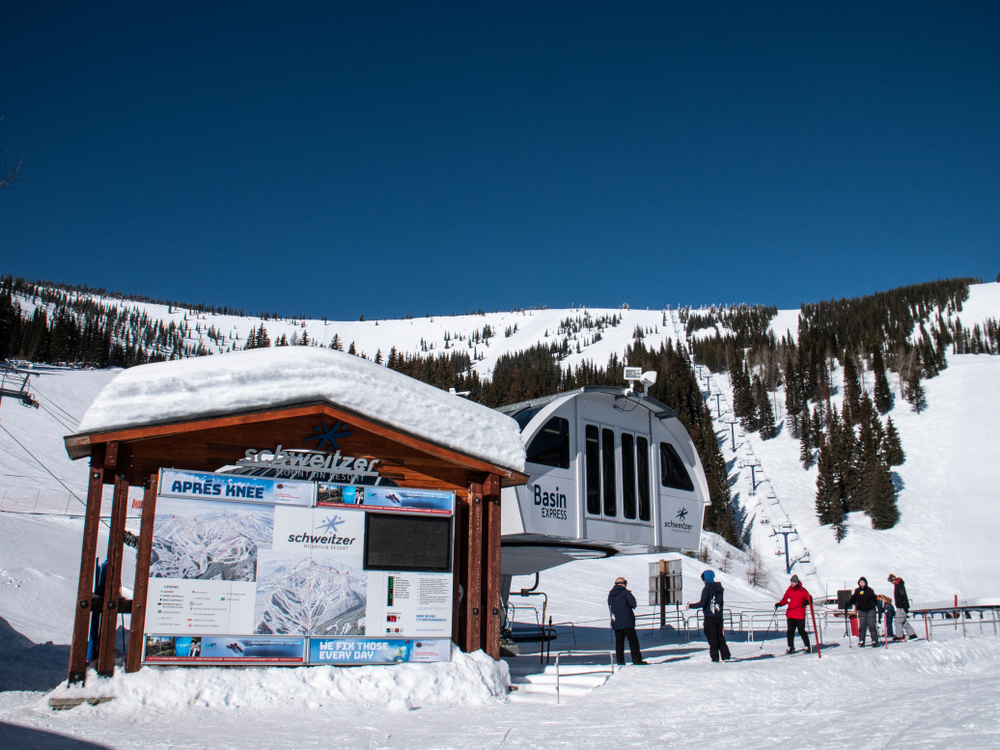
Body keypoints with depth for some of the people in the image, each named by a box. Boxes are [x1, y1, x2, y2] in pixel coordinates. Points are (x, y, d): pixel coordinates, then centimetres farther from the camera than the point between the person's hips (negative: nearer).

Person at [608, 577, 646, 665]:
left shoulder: (610, 594, 11)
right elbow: (633, 604, -11)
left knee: (619, 641, 8)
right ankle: (636, 659, -4)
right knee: (633, 640, -1)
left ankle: (620, 661, 4)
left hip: (616, 623, 5)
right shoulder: (625, 592, -7)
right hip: (627, 621, -5)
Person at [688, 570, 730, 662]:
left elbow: (702, 603, -18)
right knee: (720, 637, 13)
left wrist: (690, 606, -7)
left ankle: (715, 658, -1)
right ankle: (725, 656, 10)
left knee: (712, 638, 0)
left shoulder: (707, 589, -13)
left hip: (710, 617, -6)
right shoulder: (719, 588, 9)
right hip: (719, 616, 6)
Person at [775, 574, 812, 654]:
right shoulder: (789, 590, 10)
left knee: (801, 631, -5)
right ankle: (791, 648, 17)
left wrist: (807, 601, -27)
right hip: (790, 614, 5)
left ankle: (808, 647, 7)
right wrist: (779, 604, 4)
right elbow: (785, 599, 19)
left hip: (800, 615, -5)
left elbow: (809, 598, -5)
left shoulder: (802, 590, -5)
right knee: (790, 631, 8)